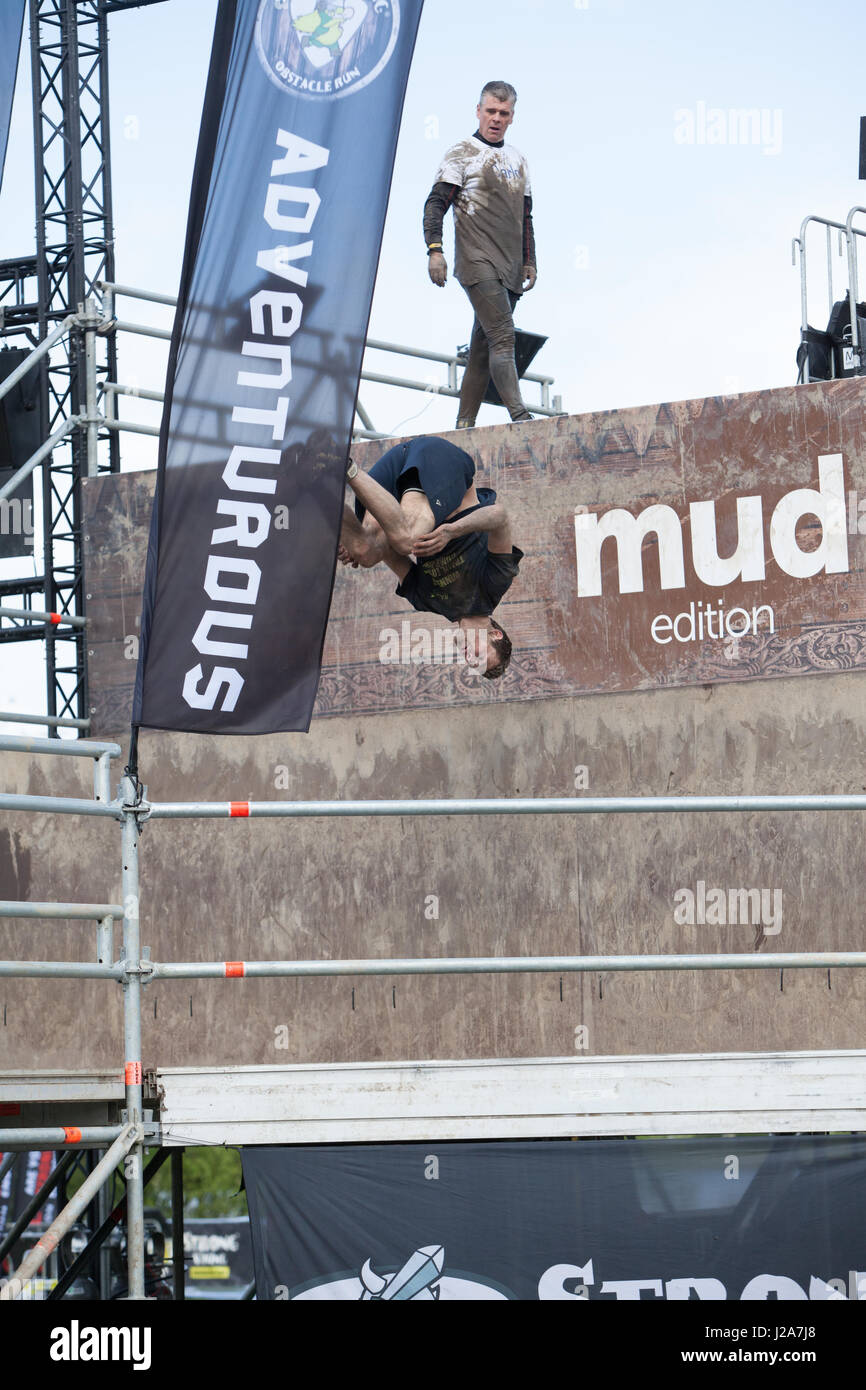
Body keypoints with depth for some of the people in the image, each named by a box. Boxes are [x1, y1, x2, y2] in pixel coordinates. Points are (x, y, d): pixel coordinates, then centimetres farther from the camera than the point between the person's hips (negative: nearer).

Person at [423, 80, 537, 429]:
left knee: (483, 346, 5)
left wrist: (529, 261, 18)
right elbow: (436, 203, -3)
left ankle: (464, 424, 7)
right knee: (502, 337, -19)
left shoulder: (517, 160, 20)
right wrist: (434, 249, -15)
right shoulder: (461, 154, 2)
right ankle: (520, 416, -28)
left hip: (510, 269, 6)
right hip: (478, 264, -6)